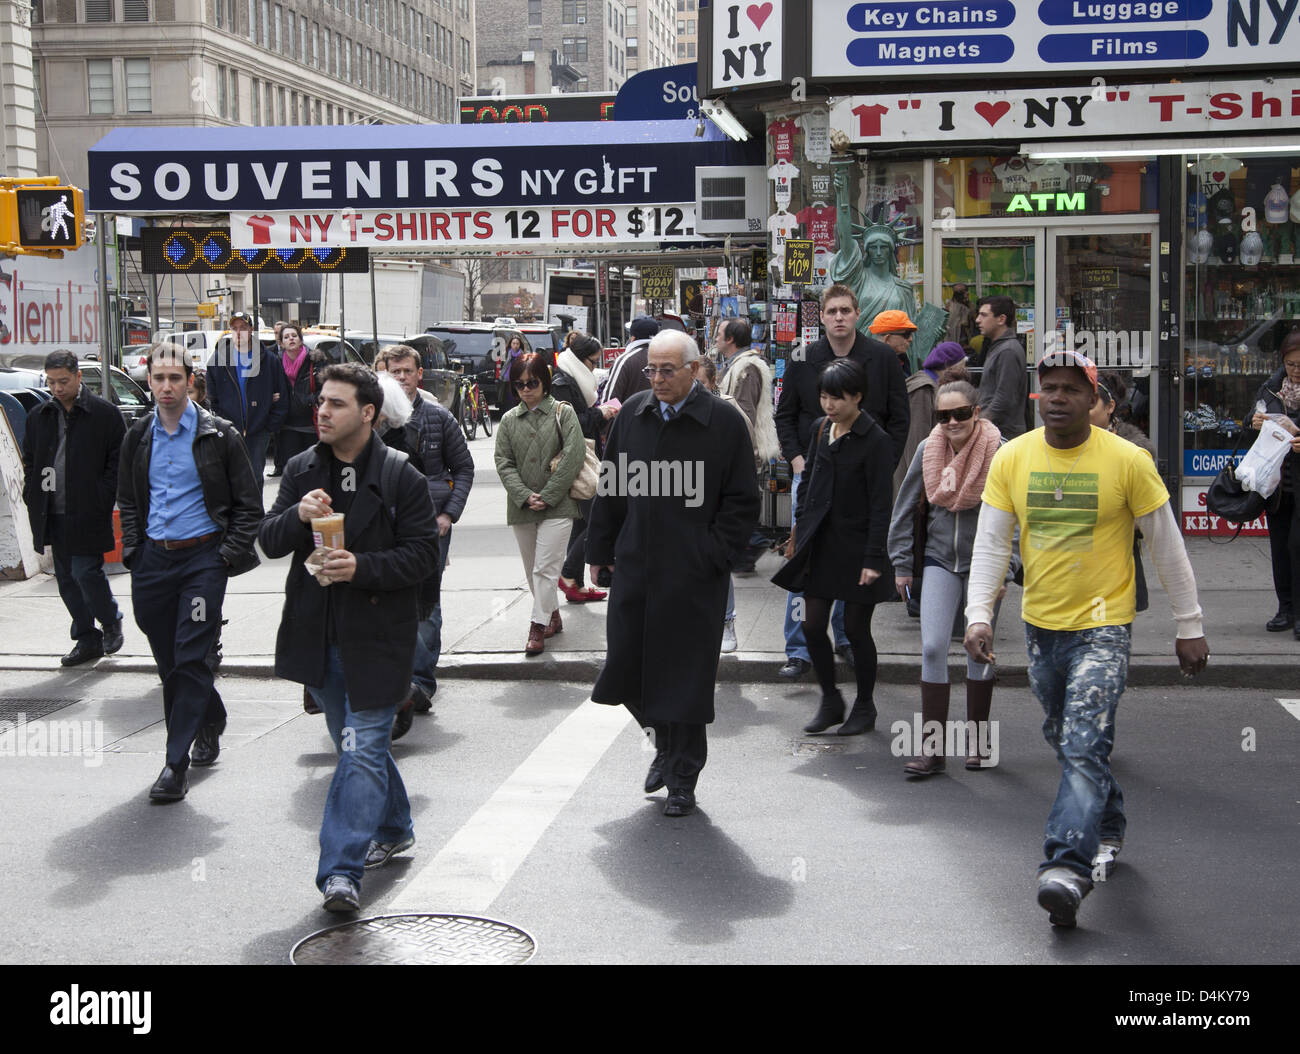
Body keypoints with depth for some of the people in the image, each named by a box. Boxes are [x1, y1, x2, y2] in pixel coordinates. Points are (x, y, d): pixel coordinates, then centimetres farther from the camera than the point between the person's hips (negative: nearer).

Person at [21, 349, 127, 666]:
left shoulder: (105, 413, -5)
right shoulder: (39, 416, 11)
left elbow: (118, 462, -3)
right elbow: (29, 462, 18)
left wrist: (101, 502, -11)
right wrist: (34, 499, 5)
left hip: (88, 513, -6)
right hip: (53, 514, 6)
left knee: (86, 571, -9)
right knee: (66, 578, 9)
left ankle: (111, 623, 16)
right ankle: (87, 640, 19)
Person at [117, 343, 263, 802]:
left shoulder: (218, 435, -3)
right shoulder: (138, 436, 9)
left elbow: (249, 503, 0)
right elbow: (127, 501, 20)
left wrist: (229, 555, -8)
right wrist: (133, 550, 7)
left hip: (202, 557, -4)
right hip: (153, 559, 5)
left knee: (189, 660, -7)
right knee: (168, 661, 10)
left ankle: (177, 761, -4)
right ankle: (210, 718, 35)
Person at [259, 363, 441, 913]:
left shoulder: (401, 477, -9)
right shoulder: (301, 470, 7)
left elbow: (423, 556, -10)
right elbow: (269, 542, 3)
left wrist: (362, 567, -23)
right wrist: (297, 516, -18)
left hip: (375, 636, -6)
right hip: (317, 635, 6)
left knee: (362, 750, -10)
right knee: (356, 744, 19)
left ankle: (341, 872, -11)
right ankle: (393, 828, 40)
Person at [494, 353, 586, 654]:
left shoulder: (563, 413, 0)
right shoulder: (509, 420, 9)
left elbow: (574, 456, -8)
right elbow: (504, 463, 4)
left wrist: (548, 495, -12)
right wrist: (525, 496, -11)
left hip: (557, 505, -4)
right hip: (521, 507, 4)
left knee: (545, 569, -9)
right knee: (532, 570, 12)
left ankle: (537, 628, -4)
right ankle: (553, 616, 28)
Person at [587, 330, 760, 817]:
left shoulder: (725, 422, -6)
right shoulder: (632, 414, 7)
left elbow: (742, 501, -3)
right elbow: (609, 488, 15)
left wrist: (712, 557, -9)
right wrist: (602, 549, 13)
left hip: (693, 575, -4)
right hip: (635, 566, 4)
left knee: (685, 673, 2)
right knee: (627, 664, 8)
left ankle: (683, 778, 16)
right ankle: (666, 743, 34)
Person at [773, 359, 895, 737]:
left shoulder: (875, 441, -12)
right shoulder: (821, 429, 7)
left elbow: (880, 505, -13)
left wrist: (873, 559, -16)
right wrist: (800, 527, 11)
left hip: (855, 547, -6)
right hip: (819, 544, 6)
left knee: (855, 629, 4)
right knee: (812, 625, 4)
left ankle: (865, 706, 21)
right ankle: (830, 701, 22)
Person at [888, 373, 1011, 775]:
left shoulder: (999, 451, -12)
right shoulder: (928, 451, -3)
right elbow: (905, 508, 6)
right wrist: (901, 564, 6)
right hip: (940, 560, 2)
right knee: (932, 647, -8)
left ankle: (977, 741, 24)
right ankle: (932, 748, -2)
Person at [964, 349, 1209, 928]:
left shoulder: (1128, 460, -9)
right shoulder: (1012, 458, -1)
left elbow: (1167, 546, -2)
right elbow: (990, 542, 0)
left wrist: (1190, 627, 1)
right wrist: (979, 614, -13)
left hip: (1102, 626, -5)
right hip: (1040, 625, 5)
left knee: (1084, 748, -16)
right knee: (1064, 741, 18)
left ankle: (1067, 868, -20)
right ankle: (1107, 830, 39)